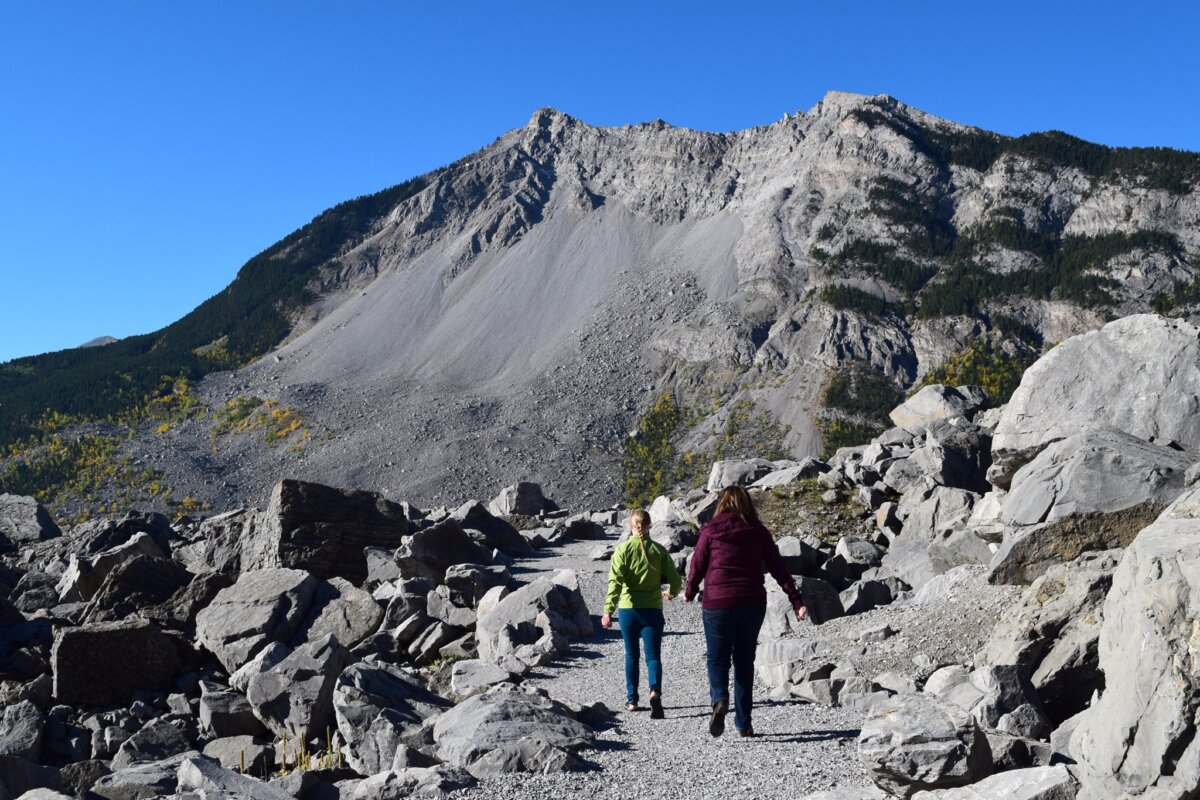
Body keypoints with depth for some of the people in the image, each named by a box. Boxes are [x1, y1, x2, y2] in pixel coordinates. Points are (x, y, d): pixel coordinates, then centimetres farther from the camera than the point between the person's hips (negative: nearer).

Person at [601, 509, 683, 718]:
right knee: (653, 655, 1)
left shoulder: (623, 549, -4)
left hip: (628, 609, 0)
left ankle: (632, 699, 23)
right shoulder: (659, 550, 0)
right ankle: (655, 691, -24)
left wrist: (608, 611, -15)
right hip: (652, 610, 0)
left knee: (631, 655, 16)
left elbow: (615, 581, -13)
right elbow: (675, 581, 1)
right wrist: (671, 593, 23)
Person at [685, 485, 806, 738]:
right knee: (744, 661, 14)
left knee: (718, 658, 9)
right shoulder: (758, 532, 5)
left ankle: (719, 700, -20)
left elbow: (697, 565, 1)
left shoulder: (711, 530, -1)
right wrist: (797, 601, 2)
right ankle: (743, 723, 14)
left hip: (717, 604, -2)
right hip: (752, 604, 2)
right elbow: (778, 568, 2)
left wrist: (689, 593, 19)